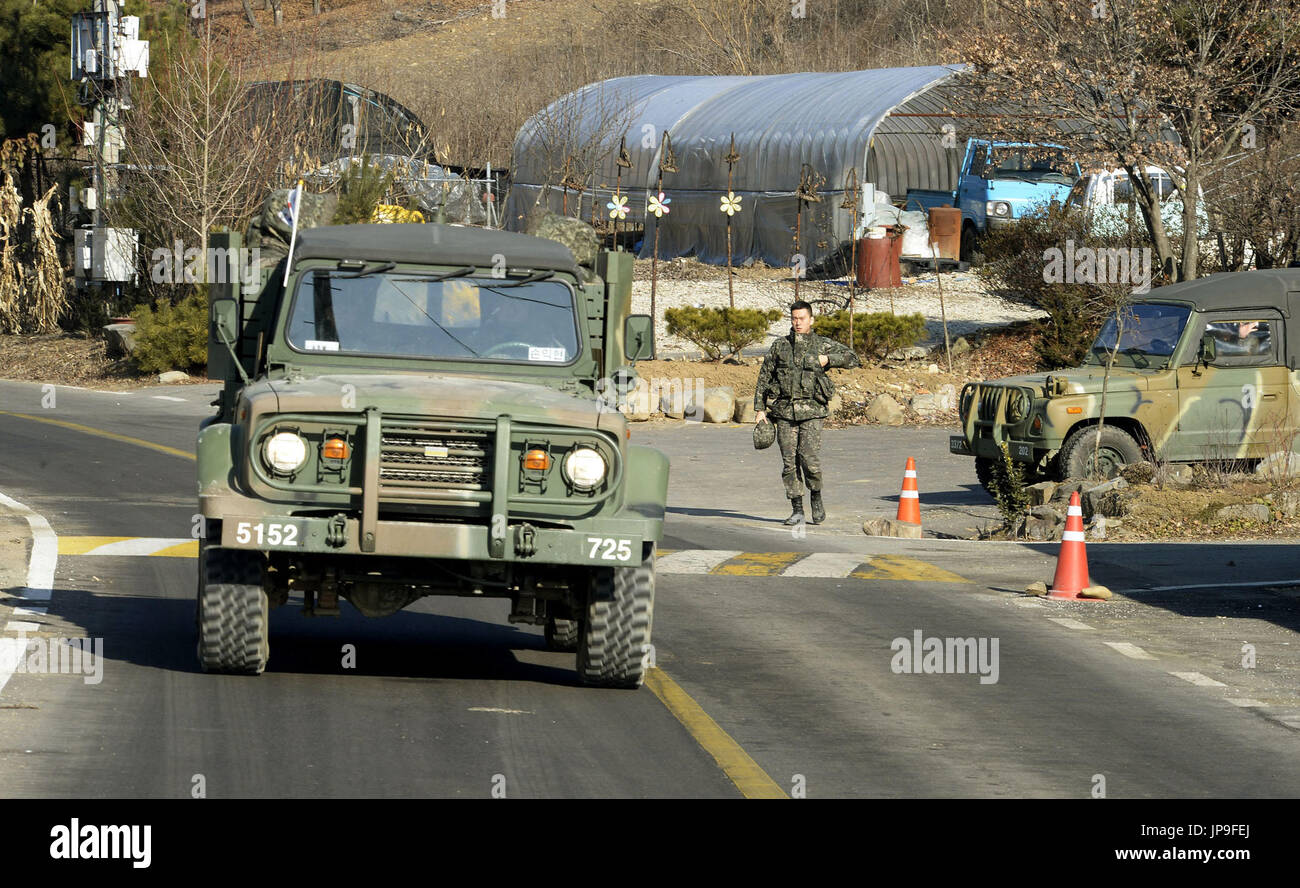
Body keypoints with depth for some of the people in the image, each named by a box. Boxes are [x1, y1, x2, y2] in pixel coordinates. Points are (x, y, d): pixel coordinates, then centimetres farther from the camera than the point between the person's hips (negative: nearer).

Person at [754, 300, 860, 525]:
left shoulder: (823, 345, 7)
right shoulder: (779, 346, 11)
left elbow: (852, 359, 10)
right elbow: (764, 378, 13)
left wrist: (828, 359, -5)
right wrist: (759, 409, 8)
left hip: (811, 411, -2)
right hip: (784, 410, 2)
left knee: (809, 458, -14)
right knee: (789, 462, 0)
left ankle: (816, 498, 11)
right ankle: (797, 510, 6)